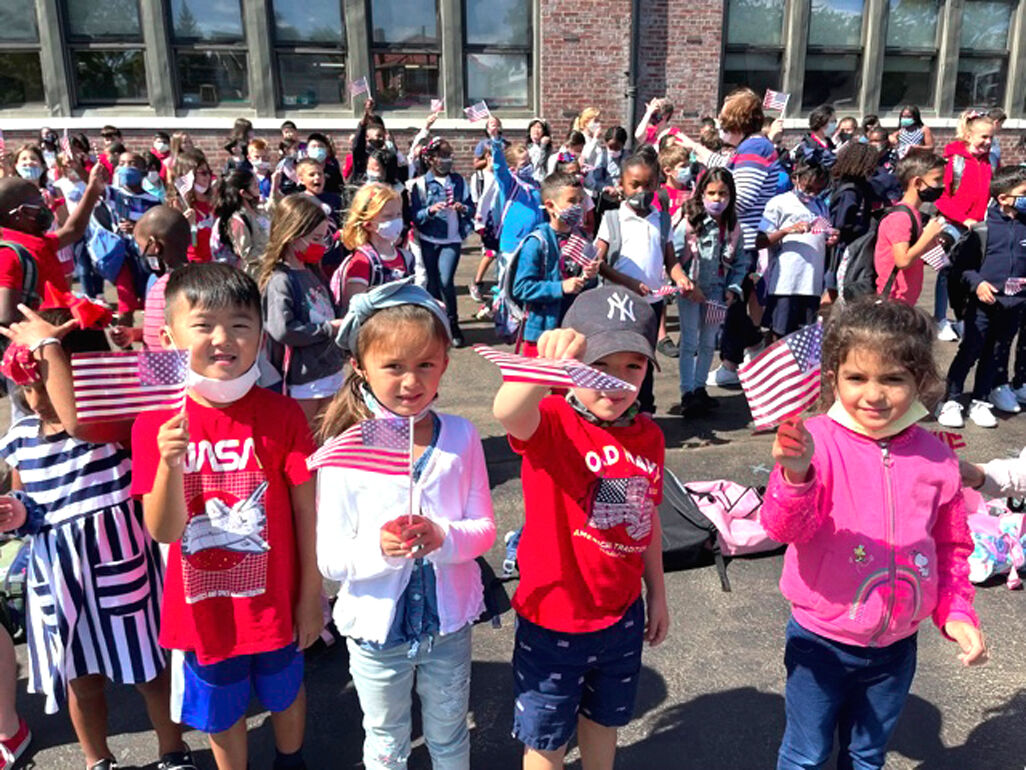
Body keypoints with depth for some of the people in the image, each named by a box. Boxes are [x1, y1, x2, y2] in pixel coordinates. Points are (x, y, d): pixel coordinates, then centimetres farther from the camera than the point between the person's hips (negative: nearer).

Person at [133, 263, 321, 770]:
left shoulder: (282, 415, -16)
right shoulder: (156, 424, -14)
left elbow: (306, 511, -8)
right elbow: (163, 531, -17)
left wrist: (311, 596, -3)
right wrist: (169, 463, -35)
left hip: (274, 601, 0)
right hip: (203, 608, 0)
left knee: (285, 695, 25)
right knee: (220, 713, 22)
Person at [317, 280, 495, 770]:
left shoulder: (461, 437, -11)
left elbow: (484, 526, -6)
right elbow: (330, 559, -14)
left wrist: (445, 538, -27)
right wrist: (378, 549, -34)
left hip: (449, 623, 2)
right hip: (377, 626, -1)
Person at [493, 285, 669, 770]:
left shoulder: (648, 436, -5)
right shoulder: (552, 424, -23)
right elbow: (506, 413, -47)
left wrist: (656, 594, 15)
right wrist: (545, 364, -68)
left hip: (622, 614, 5)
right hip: (553, 620, -4)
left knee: (604, 718, 28)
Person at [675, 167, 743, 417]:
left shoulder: (733, 228, 1)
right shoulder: (689, 223, -12)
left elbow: (740, 263, 9)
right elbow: (673, 257, -14)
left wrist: (733, 289, -3)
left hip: (717, 293, 5)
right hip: (690, 292, -4)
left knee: (708, 343, 12)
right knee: (690, 343, -2)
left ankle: (699, 388, 25)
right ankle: (687, 394, 0)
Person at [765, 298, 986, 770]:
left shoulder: (935, 458, -5)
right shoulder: (814, 443, -20)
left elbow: (952, 545, 8)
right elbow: (786, 527, -32)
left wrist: (956, 611, -1)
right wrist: (796, 477, -50)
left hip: (895, 646, 4)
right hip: (820, 642, -3)